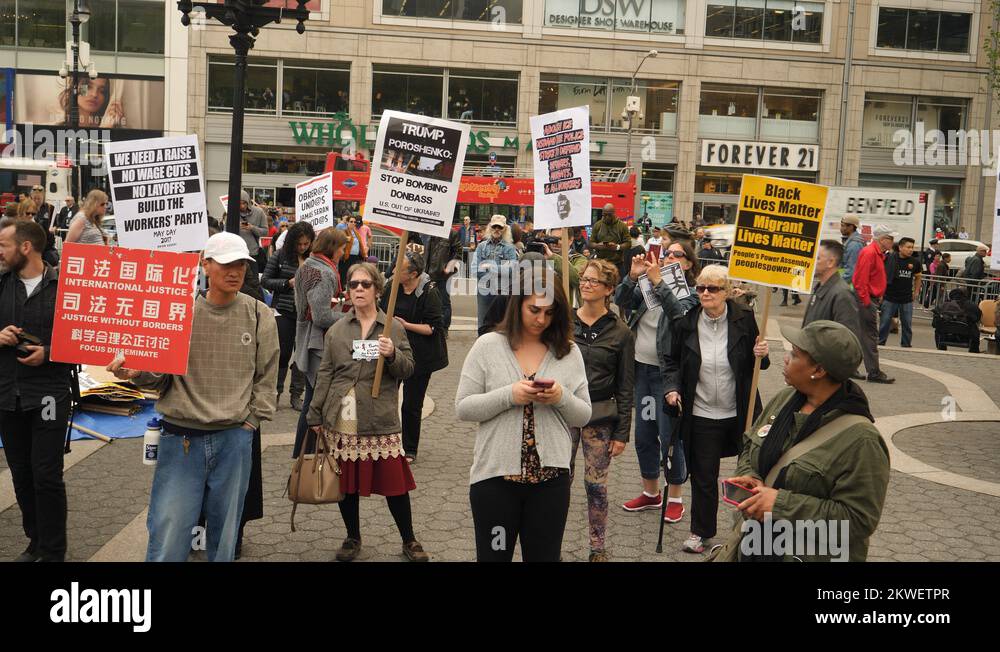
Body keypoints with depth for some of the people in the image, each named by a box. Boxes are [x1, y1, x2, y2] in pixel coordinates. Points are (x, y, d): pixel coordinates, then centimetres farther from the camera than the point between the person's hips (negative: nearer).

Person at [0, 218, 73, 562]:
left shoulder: (64, 286, -7)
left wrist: (49, 353, -17)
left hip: (48, 394, -5)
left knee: (46, 475, -3)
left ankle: (53, 551, 10)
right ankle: (36, 541, 27)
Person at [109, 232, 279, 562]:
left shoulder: (258, 315, 2)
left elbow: (266, 377, 7)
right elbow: (158, 374, 3)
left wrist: (251, 422, 2)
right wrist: (135, 372, -17)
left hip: (234, 440, 1)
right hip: (181, 438, -1)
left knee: (224, 537, 13)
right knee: (167, 540, -3)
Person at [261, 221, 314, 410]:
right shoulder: (280, 256, -1)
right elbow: (265, 281, 1)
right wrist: (288, 283, -12)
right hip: (284, 311, -1)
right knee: (283, 353, 4)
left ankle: (296, 394, 16)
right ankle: (275, 392, 18)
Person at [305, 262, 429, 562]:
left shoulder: (394, 328, 3)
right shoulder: (337, 329, 9)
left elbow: (408, 370, 2)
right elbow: (325, 374, 9)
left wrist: (393, 355, -19)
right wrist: (315, 414, 6)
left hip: (380, 420, -2)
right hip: (341, 419, 2)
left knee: (394, 482, 1)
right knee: (345, 481, 11)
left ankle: (409, 540, 17)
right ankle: (352, 538, 29)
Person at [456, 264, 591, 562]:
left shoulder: (569, 352, 4)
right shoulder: (487, 346, -2)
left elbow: (583, 416, 6)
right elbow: (463, 408, -5)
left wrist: (562, 398, -15)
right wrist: (509, 395, -18)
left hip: (551, 478, 2)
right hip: (494, 476, -2)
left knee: (545, 555, 13)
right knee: (493, 555, 10)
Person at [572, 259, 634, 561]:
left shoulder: (620, 332, -2)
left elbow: (625, 387, 0)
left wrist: (622, 432, -3)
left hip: (600, 418, -1)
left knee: (596, 484, 4)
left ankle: (598, 546, 21)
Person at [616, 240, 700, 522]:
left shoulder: (690, 293, -6)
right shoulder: (647, 286, 8)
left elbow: (679, 312, -26)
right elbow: (620, 300, 0)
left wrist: (658, 282, -30)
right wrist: (633, 276, -14)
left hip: (667, 372, -6)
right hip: (641, 369, 6)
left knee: (669, 436, 0)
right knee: (644, 434, 14)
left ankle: (675, 497, 15)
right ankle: (651, 492, 29)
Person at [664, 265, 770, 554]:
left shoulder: (744, 320, -8)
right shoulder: (686, 323, -5)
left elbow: (755, 364, 5)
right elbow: (672, 361, 8)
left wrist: (761, 355, -17)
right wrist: (672, 387, -8)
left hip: (740, 412, 0)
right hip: (701, 414, 1)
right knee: (703, 475, 11)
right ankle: (701, 531, 28)